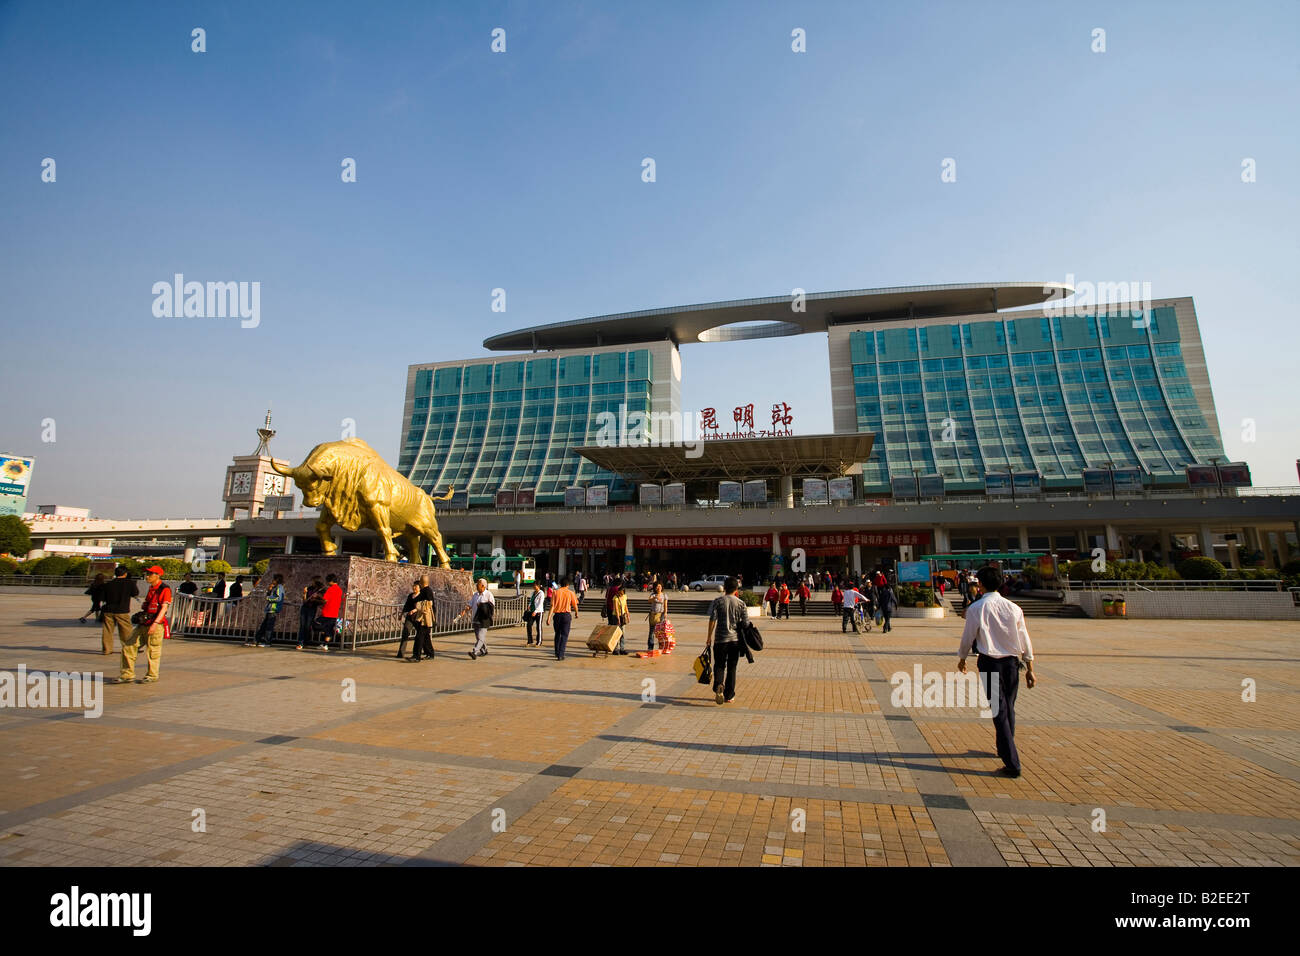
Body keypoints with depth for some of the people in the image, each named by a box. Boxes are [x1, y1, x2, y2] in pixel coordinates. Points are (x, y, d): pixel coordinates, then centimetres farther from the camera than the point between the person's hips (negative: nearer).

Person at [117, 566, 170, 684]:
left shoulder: (165, 589, -11)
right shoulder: (151, 588, 17)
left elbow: (164, 608, -19)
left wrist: (155, 623, -28)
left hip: (156, 625, -9)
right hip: (144, 624, 9)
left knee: (153, 651, -1)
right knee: (128, 644, 5)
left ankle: (152, 676, 12)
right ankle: (128, 675, 14)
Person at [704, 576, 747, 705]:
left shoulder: (718, 601, -3)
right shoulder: (740, 603, 0)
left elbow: (712, 620, -6)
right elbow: (746, 622, 1)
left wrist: (709, 637, 1)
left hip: (720, 639, -1)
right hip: (736, 640, 1)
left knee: (719, 665, 10)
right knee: (731, 667, 11)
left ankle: (718, 686, -16)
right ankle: (729, 696, 15)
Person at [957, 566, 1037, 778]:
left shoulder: (976, 609, -11)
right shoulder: (1013, 608, -1)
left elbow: (968, 637, -2)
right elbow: (1025, 640, 3)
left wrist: (962, 658, 15)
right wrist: (1030, 668, 11)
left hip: (989, 662, -4)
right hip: (1012, 661, 4)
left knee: (999, 711, 0)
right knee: (1009, 707, 20)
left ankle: (1012, 763, -3)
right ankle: (1005, 749, 38)